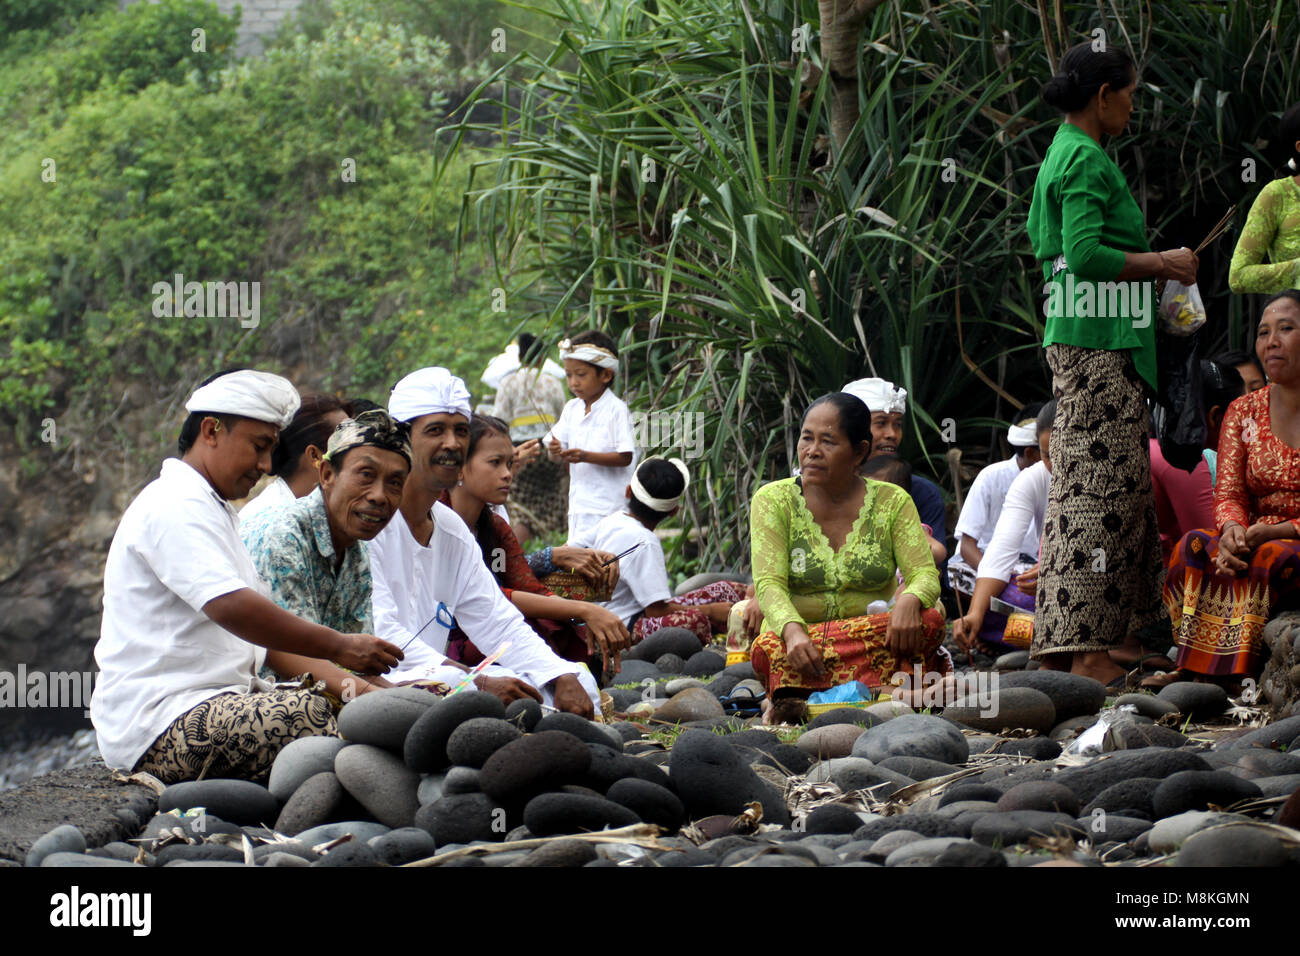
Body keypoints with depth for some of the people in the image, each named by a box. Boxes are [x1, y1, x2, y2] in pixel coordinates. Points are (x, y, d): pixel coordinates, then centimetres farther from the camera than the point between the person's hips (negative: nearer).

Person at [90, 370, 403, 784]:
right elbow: (232, 608, -24)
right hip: (159, 728, -10)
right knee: (306, 714, -33)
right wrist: (338, 647, -23)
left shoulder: (211, 509, 26)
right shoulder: (174, 507, -11)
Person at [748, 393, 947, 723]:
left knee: (929, 619, -31)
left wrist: (910, 599, -32)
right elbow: (769, 583, -12)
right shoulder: (773, 501, 0)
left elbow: (925, 574, -6)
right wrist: (792, 630, -34)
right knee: (767, 649, -36)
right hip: (797, 637, -2)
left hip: (875, 635, 2)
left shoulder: (892, 502, 4)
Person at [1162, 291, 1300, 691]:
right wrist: (1233, 530, -21)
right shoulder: (1244, 411, 11)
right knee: (1195, 545, -26)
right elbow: (1228, 495, 3)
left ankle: (1228, 674, -33)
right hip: (1257, 542, 4)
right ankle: (1196, 669, -31)